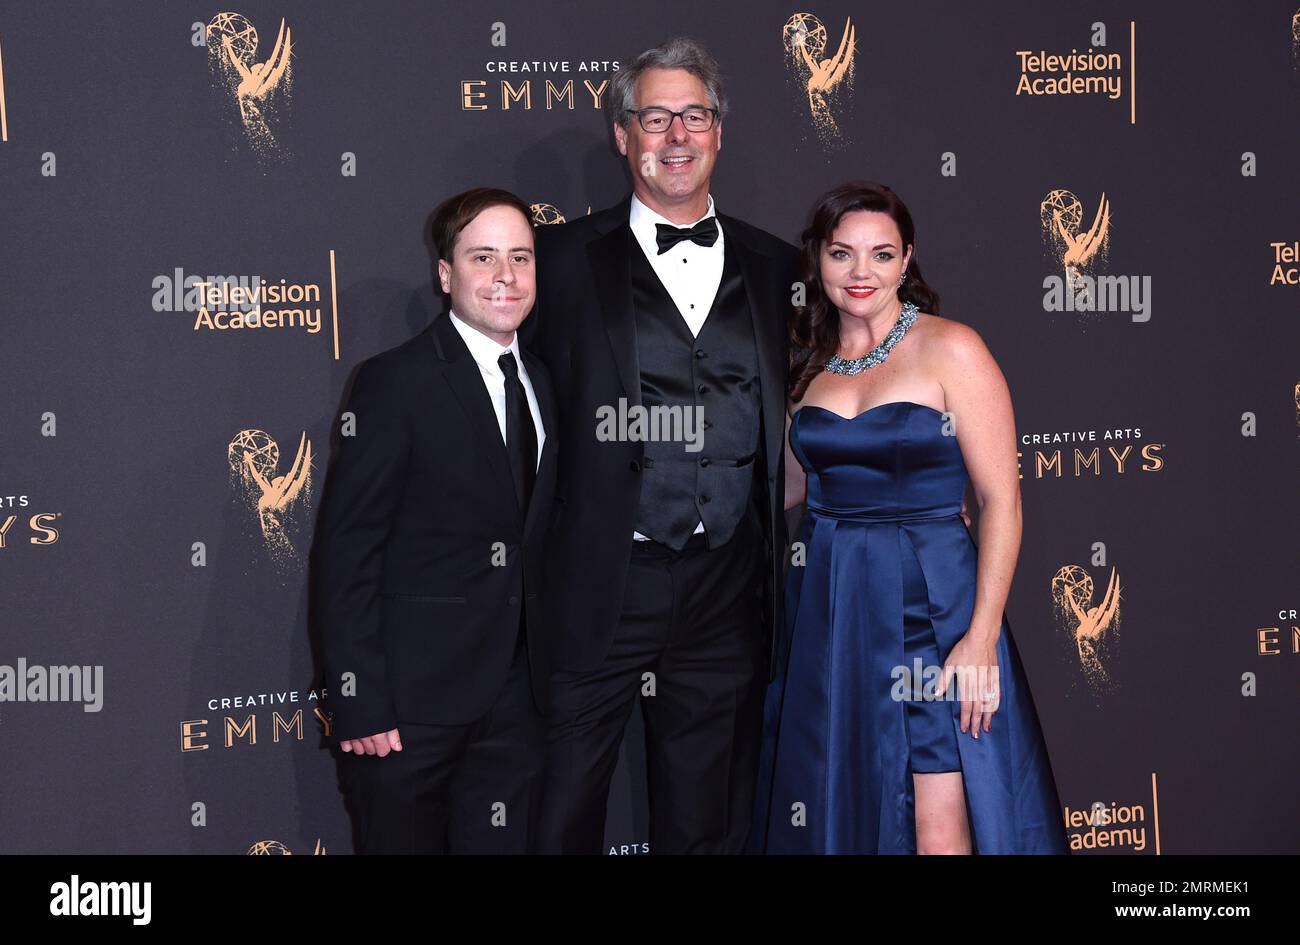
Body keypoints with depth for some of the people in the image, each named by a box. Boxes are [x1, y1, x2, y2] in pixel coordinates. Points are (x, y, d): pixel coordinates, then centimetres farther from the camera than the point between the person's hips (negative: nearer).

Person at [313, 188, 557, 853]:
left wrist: (550, 677, 9)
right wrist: (359, 704, -17)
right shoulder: (396, 382, -10)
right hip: (410, 702, -6)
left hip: (515, 706, 6)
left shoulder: (541, 386, 11)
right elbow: (344, 554, -13)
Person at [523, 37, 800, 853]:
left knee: (709, 822, 15)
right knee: (563, 815, 5)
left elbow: (793, 421, 14)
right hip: (601, 583, -3)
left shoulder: (776, 267, 10)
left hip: (729, 593, 3)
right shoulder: (566, 258, 1)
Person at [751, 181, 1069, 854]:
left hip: (929, 604, -5)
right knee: (835, 816, 9)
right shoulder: (808, 359, 9)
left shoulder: (950, 350, -7)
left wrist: (982, 637, -17)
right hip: (826, 611, 5)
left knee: (939, 834, -7)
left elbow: (1001, 501, -10)